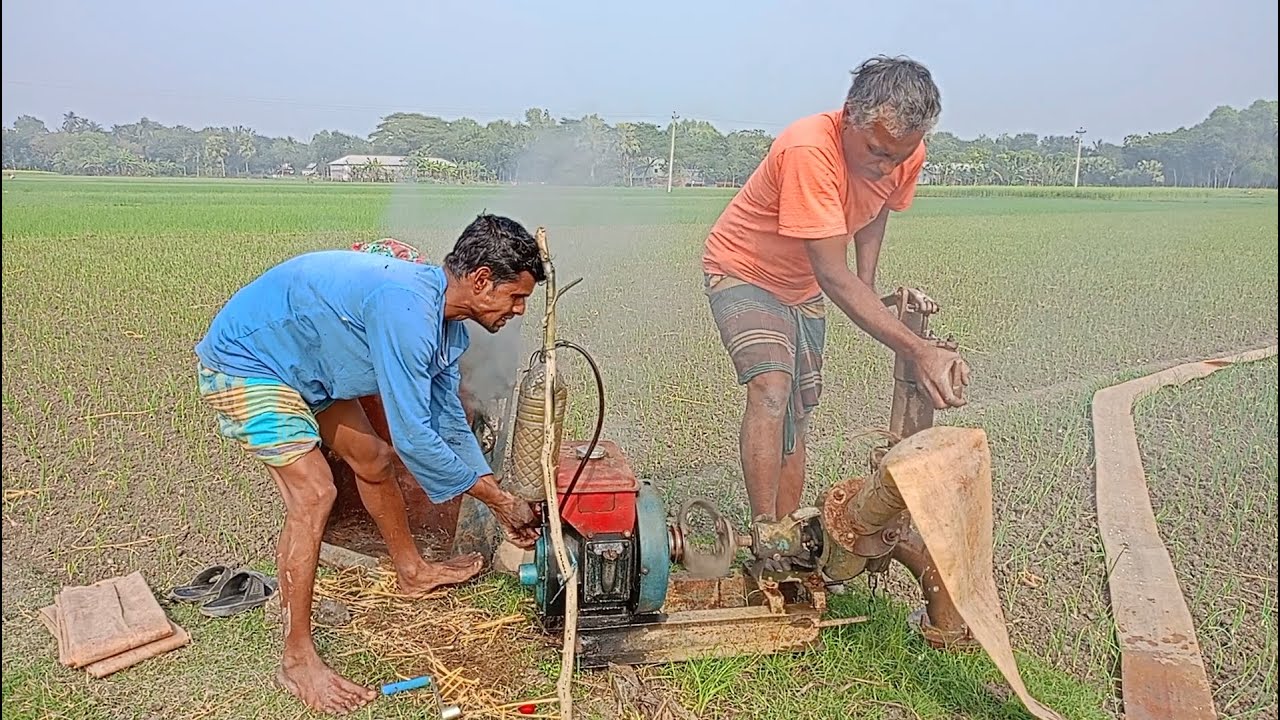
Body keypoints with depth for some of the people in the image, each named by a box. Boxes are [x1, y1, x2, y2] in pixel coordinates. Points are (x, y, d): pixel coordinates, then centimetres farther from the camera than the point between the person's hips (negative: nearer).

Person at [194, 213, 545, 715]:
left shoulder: (446, 323, -5)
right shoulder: (406, 308, -36)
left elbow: (450, 422, 6)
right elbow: (413, 437, -35)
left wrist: (500, 503, 5)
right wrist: (499, 499, -22)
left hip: (305, 363, 10)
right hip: (244, 360, -9)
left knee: (375, 461, 15)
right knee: (314, 495, -19)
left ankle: (413, 572, 38)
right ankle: (297, 660, -6)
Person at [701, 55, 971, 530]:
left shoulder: (907, 155, -15)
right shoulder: (808, 151, -37)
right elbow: (833, 277, -39)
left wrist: (869, 287, -4)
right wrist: (919, 352, -44)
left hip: (802, 287, 7)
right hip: (743, 272, -7)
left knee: (795, 418, 10)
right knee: (770, 390, -28)